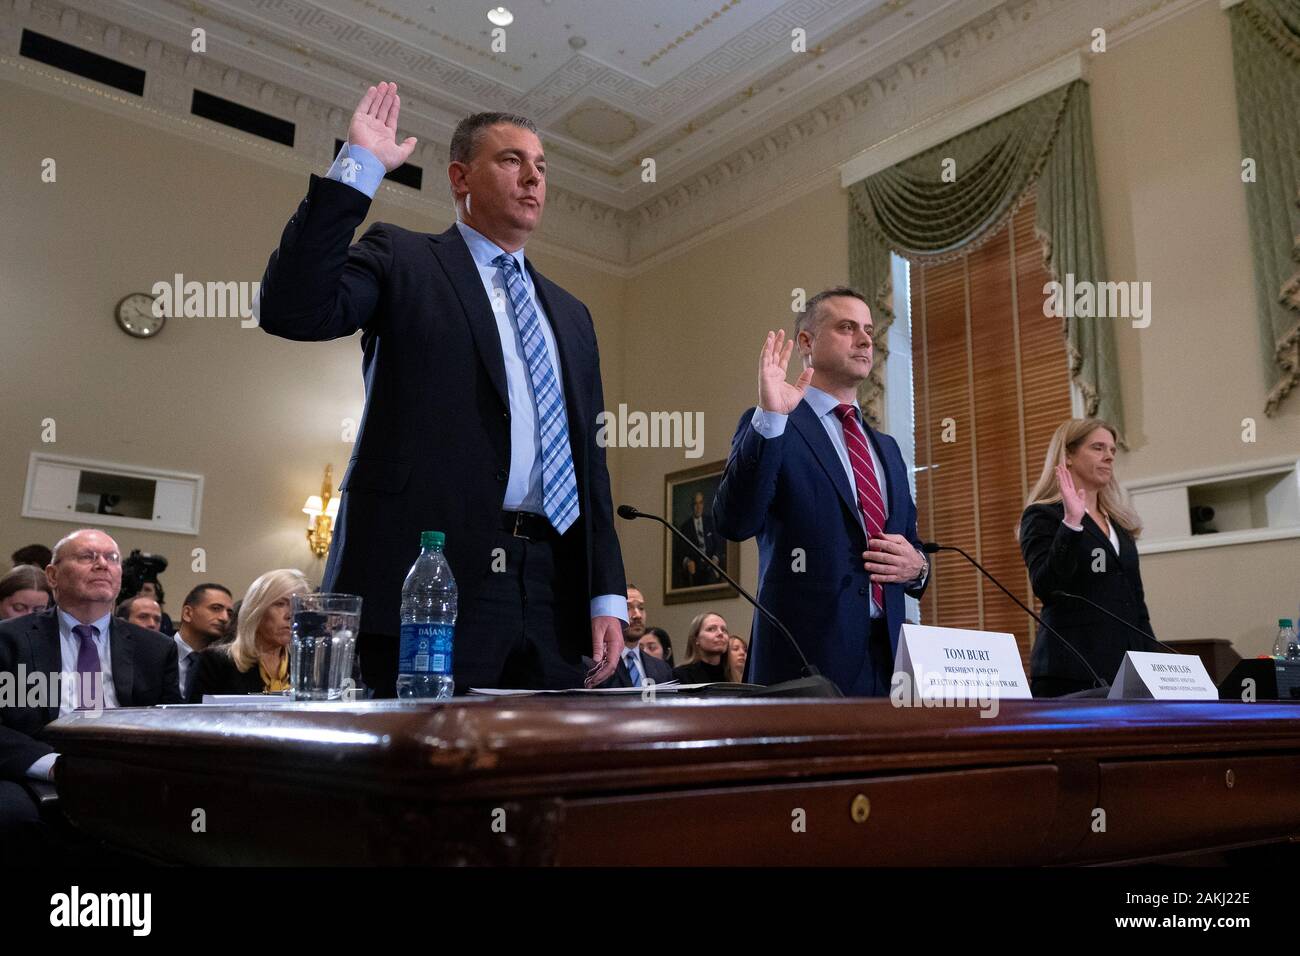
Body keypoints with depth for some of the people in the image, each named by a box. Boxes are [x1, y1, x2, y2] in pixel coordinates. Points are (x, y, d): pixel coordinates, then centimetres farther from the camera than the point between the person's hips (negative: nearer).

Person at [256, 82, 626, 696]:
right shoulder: (401, 260, 8)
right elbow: (292, 309, -11)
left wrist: (607, 595, 9)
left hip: (554, 593, 5)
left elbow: (588, 460, 18)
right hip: (430, 577, -4)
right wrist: (357, 166, -8)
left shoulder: (570, 315, 22)